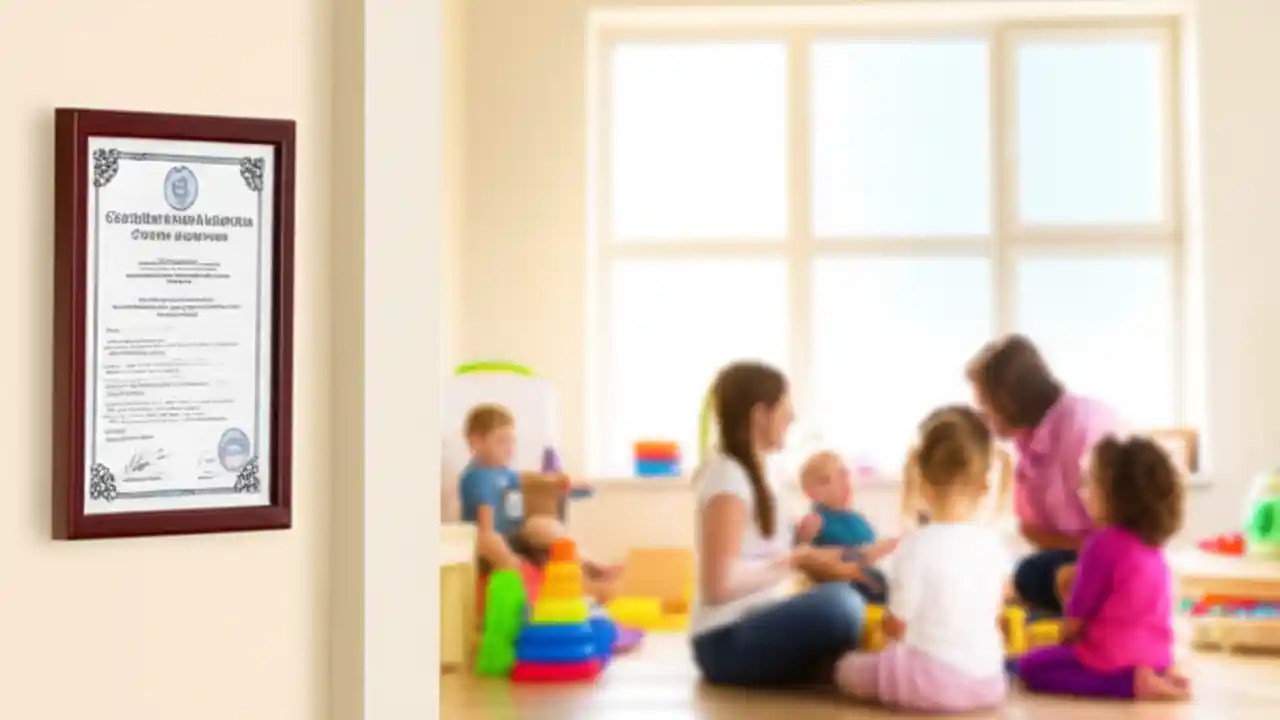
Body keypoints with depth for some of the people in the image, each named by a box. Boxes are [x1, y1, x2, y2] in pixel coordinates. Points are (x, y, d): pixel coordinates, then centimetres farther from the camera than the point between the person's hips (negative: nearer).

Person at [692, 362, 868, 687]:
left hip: (755, 627, 9)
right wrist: (796, 561, -15)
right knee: (838, 603, -30)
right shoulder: (728, 477, -16)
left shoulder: (757, 473, 11)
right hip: (727, 643, -9)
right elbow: (720, 584, -23)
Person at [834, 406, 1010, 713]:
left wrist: (888, 619, 14)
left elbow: (896, 625, -9)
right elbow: (995, 616, 12)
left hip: (931, 677, -5)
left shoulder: (918, 544, -16)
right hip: (987, 679, 5)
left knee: (848, 668, 16)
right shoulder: (992, 542, 1)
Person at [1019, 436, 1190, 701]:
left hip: (1115, 658, -8)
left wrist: (1063, 646, 8)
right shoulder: (1152, 545, 8)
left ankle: (1131, 682, -14)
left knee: (1031, 666, -1)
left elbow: (1078, 615, -9)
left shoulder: (1103, 544, -16)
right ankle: (1155, 677, 6)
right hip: (1155, 655, 9)